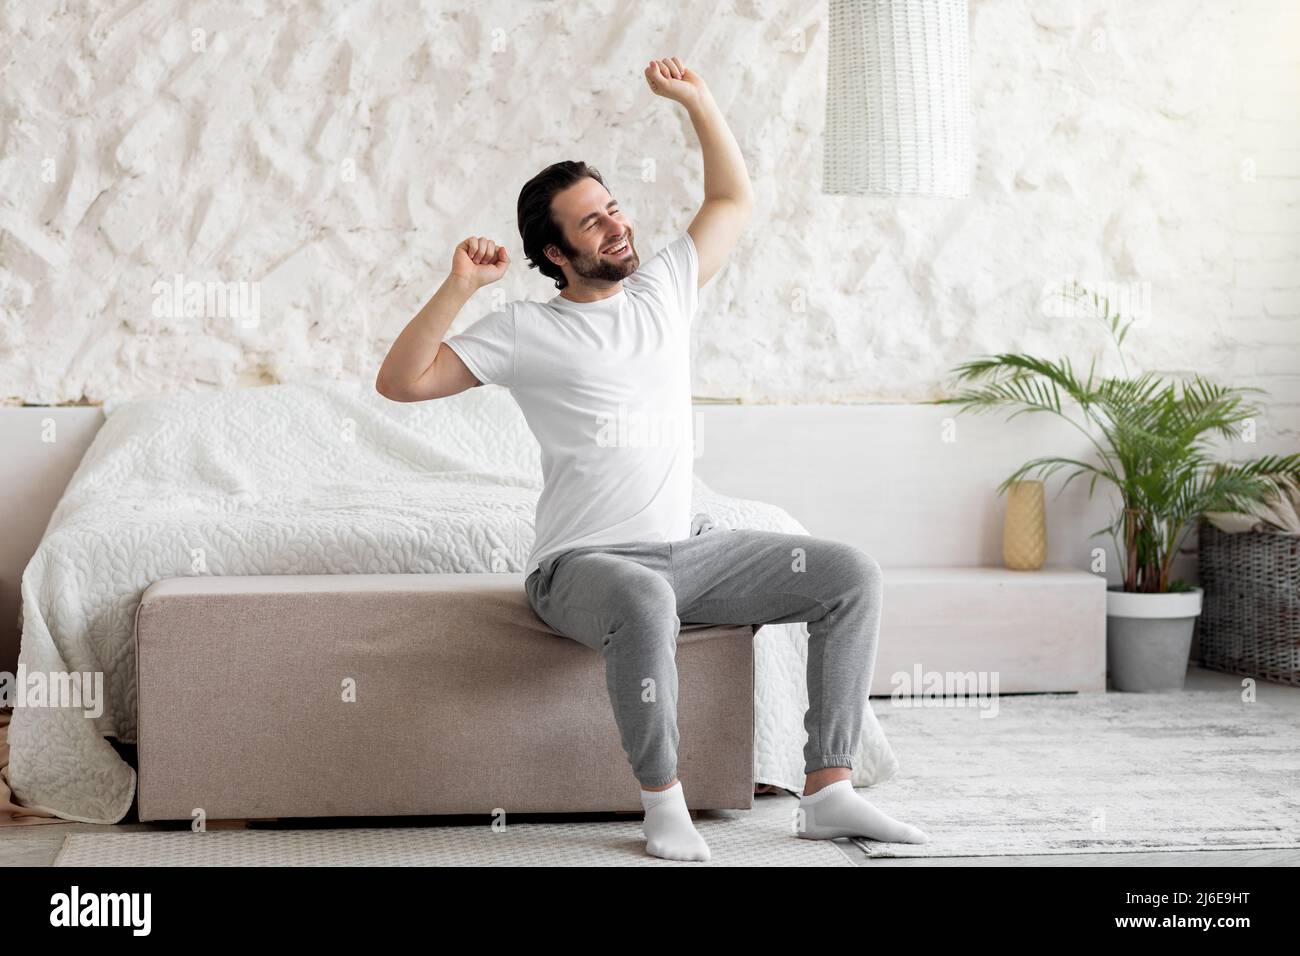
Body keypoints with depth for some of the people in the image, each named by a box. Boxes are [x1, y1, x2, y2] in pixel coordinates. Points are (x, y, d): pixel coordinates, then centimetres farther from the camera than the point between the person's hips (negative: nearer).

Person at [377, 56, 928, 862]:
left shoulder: (664, 289, 12)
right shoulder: (528, 330, -3)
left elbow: (735, 200, 24)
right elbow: (400, 381, -8)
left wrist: (697, 100, 15)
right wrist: (461, 288, -17)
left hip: (686, 549, 6)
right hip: (583, 563, -6)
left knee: (853, 576, -8)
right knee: (645, 601, -42)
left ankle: (829, 792, -10)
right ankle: (664, 804, -24)